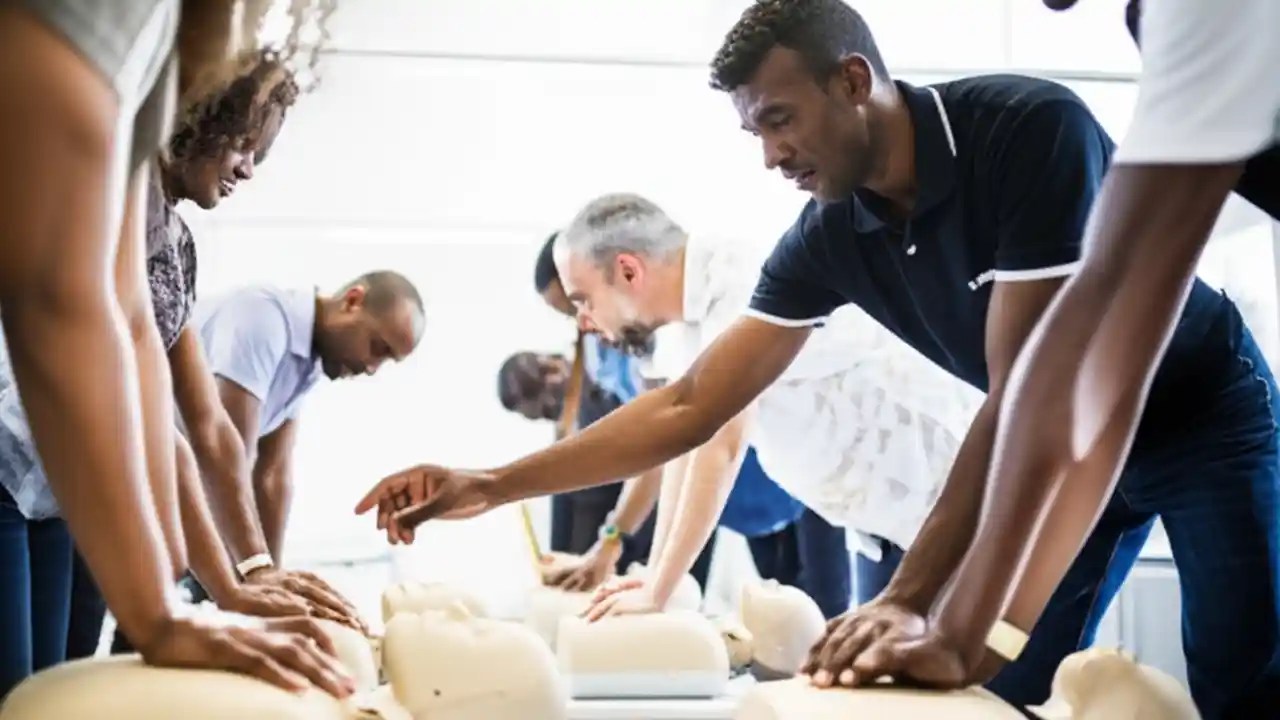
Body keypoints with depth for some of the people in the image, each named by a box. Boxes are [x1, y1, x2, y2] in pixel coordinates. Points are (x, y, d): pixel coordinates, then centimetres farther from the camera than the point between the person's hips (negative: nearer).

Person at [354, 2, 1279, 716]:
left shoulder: (1032, 129, -32)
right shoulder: (827, 237, -14)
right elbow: (692, 407, -11)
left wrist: (911, 599, -36)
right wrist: (491, 486, -16)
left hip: (1204, 417, -5)